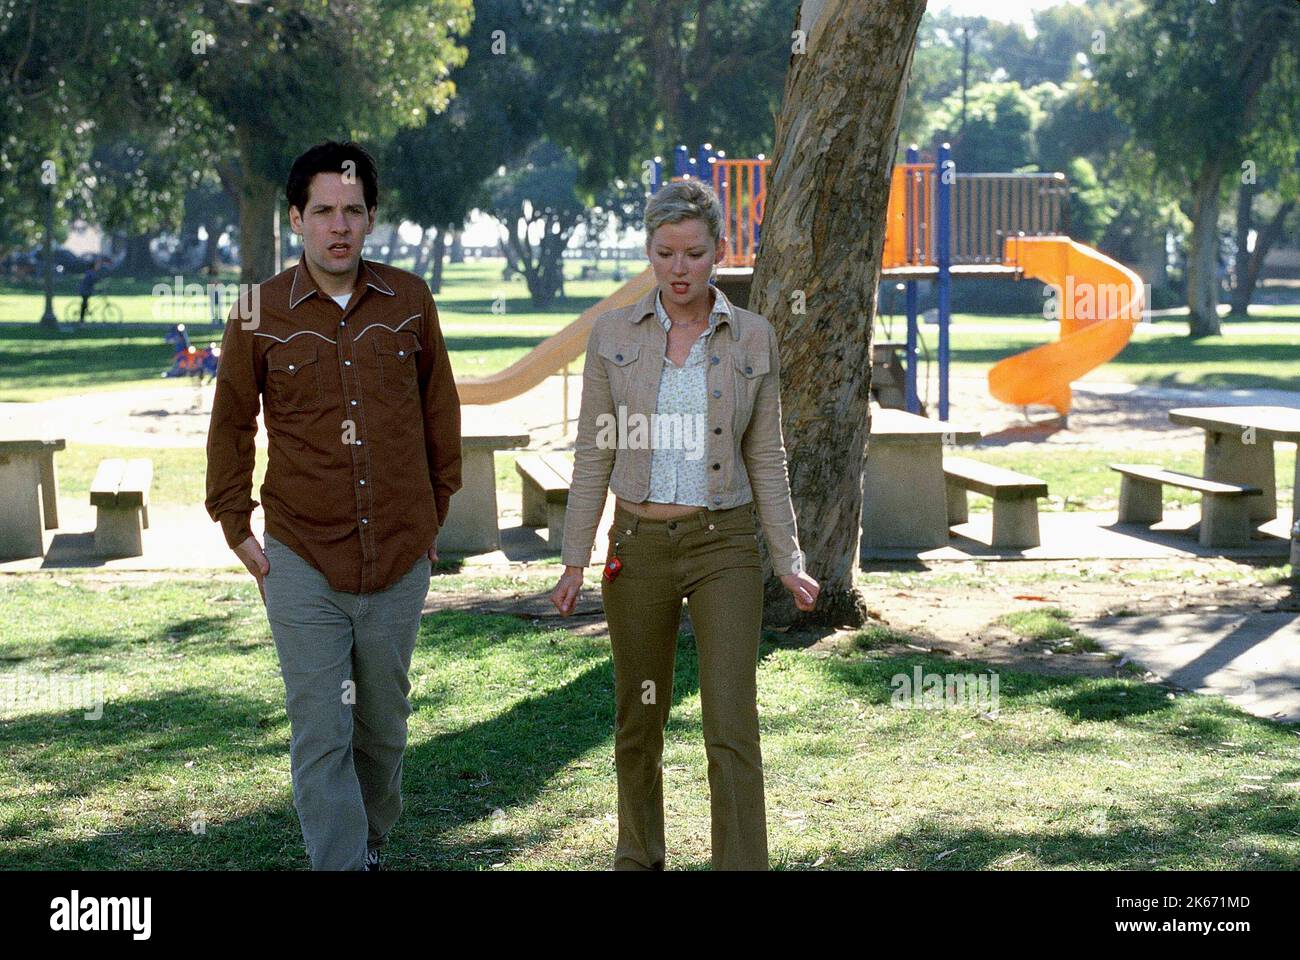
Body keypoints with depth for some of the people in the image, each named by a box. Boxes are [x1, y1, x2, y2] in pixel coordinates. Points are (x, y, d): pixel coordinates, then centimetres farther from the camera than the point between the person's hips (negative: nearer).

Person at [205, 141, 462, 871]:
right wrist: (236, 529, 6)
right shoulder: (260, 316, -4)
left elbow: (439, 405, 12)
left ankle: (372, 844, 36)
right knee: (321, 736, -4)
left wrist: (438, 508, 15)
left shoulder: (409, 300, 1)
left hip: (402, 559, 2)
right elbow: (231, 426, 8)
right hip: (303, 563, -2)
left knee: (385, 726, 15)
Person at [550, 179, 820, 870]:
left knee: (732, 729, -10)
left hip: (724, 546, -1)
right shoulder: (614, 335, 1)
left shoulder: (752, 339, 1)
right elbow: (594, 454, 3)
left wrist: (788, 563, -1)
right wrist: (575, 560, -1)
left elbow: (766, 460, 4)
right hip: (639, 547, 1)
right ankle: (639, 860, 34)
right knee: (638, 726, 13)